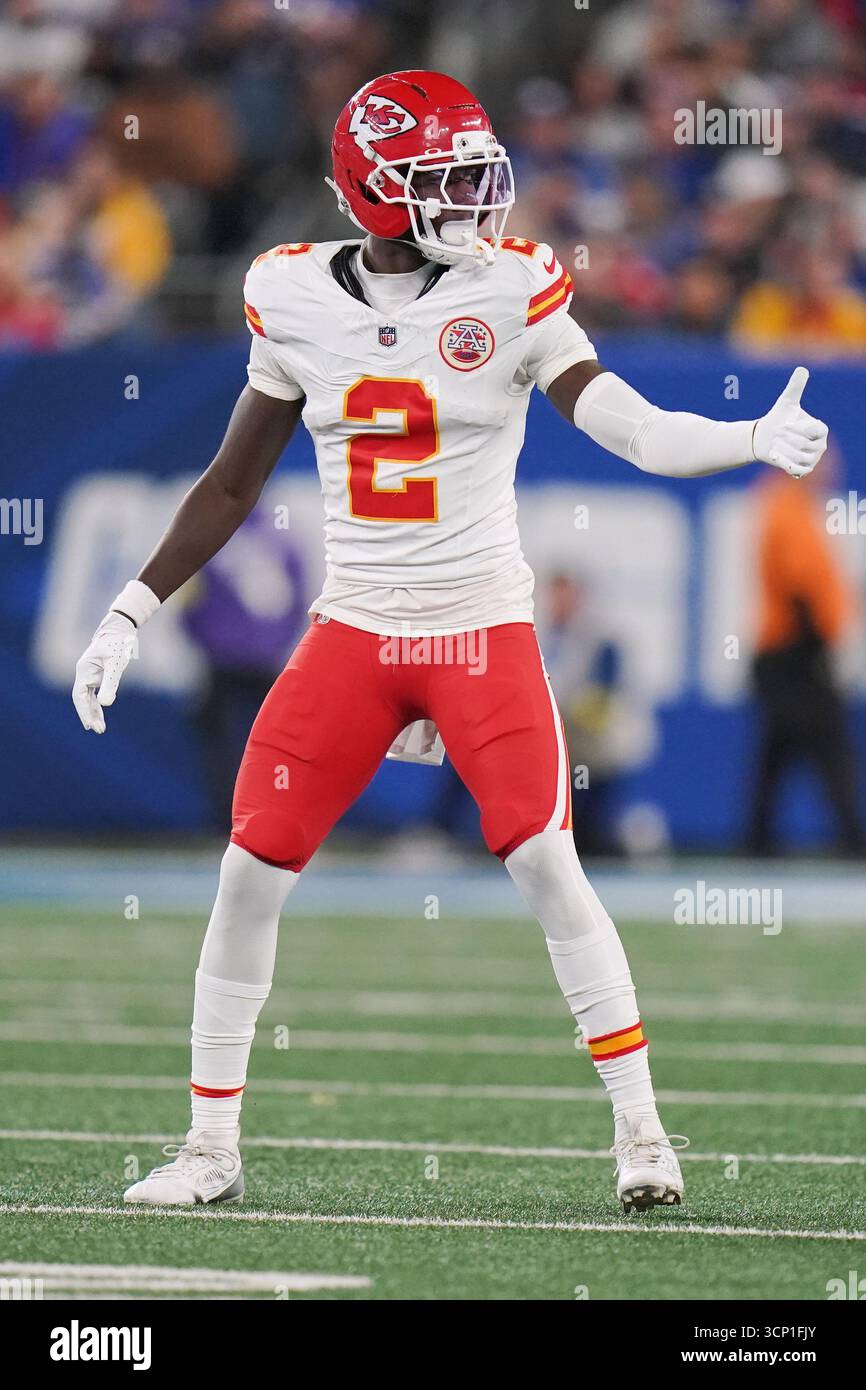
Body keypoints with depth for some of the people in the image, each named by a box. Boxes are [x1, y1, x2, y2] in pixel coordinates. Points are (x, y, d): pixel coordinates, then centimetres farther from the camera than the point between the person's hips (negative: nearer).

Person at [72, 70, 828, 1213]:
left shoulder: (510, 293, -7)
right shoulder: (296, 299, 1)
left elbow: (634, 429, -16)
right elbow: (233, 484, 10)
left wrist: (757, 440, -33)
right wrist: (132, 612, 7)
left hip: (484, 631, -2)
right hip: (353, 633, 2)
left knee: (546, 863, -12)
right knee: (252, 871, -2)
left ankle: (640, 1130, -1)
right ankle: (212, 1143, 11)